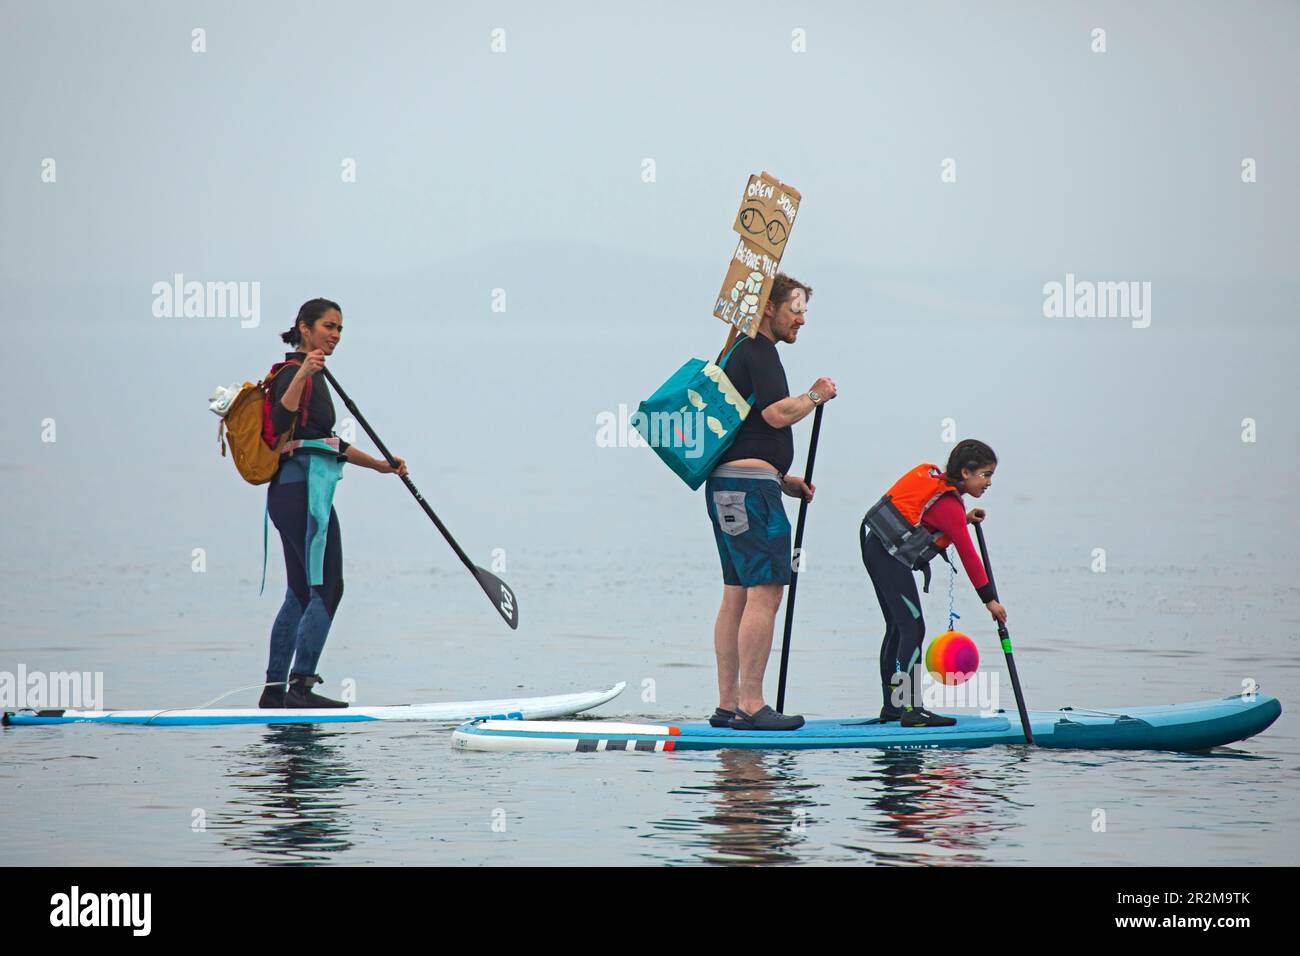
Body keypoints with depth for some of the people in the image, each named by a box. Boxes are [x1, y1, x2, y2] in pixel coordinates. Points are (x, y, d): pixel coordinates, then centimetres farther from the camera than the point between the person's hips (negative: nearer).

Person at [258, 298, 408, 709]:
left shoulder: (313, 376, 22)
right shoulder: (294, 372, -9)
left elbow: (326, 441, 31)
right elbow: (280, 422, -27)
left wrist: (380, 465, 32)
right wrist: (303, 374, -37)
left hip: (290, 492, 11)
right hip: (306, 489, -11)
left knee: (301, 594, 11)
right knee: (327, 588, -12)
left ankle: (274, 691, 12)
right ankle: (301, 684, -17)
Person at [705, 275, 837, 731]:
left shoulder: (738, 352, 24)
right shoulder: (758, 352, -9)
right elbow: (777, 414, -22)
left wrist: (781, 479, 22)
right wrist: (815, 396, -4)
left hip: (727, 486, 11)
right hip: (750, 486, -11)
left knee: (737, 595, 10)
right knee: (765, 591, -12)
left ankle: (727, 704, 11)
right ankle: (751, 705, -16)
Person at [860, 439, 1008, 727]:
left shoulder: (933, 479, 10)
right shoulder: (950, 506, -14)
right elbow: (968, 555, -14)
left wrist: (964, 519, 10)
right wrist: (990, 599, -11)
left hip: (875, 549, 10)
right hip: (891, 558, -10)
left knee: (898, 627, 16)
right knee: (913, 627, -11)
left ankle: (892, 706, 22)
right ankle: (911, 709, -16)